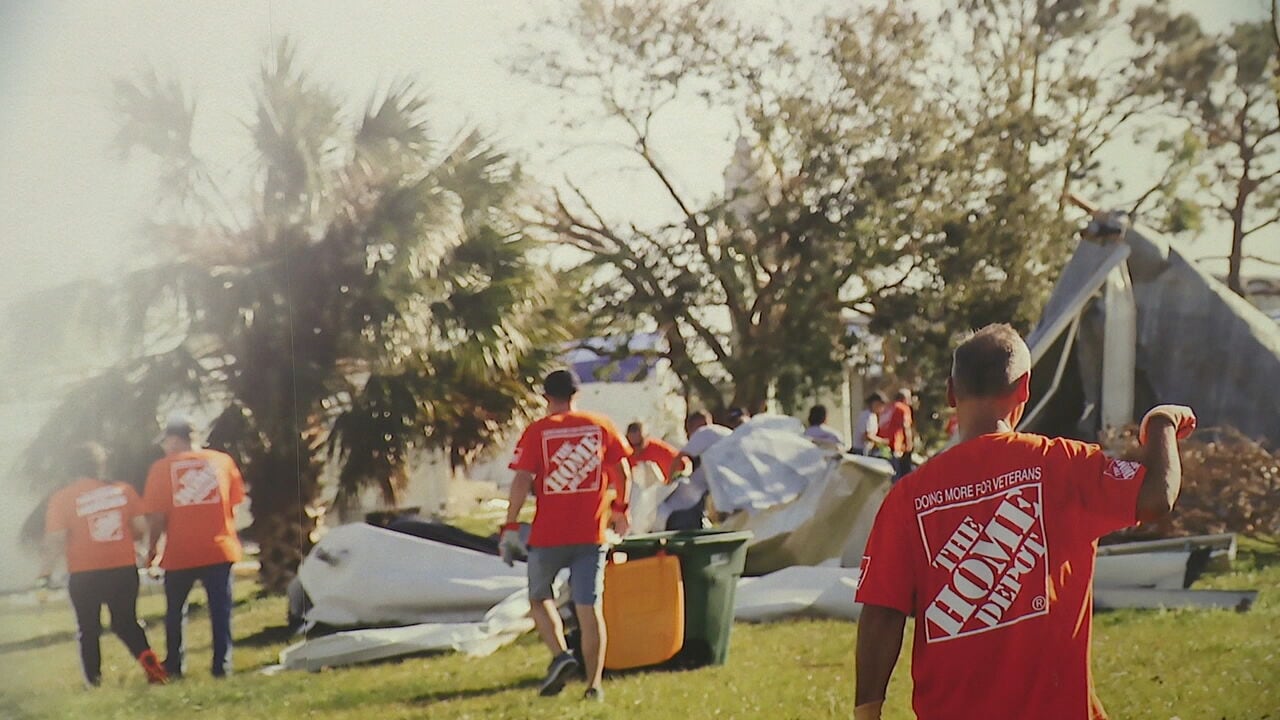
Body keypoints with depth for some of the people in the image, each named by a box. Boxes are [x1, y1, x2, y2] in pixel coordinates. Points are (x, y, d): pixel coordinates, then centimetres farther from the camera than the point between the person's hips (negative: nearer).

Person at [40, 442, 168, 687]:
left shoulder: (61, 499, -7)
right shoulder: (123, 491, 0)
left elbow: (55, 541, -11)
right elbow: (141, 527, 1)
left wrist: (45, 574, -5)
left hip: (84, 575, -2)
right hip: (124, 569, 2)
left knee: (88, 630, 12)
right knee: (126, 623, 14)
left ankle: (94, 681, 10)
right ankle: (149, 660, -8)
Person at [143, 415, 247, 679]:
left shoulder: (162, 468, -3)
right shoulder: (223, 461, 3)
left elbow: (158, 516, -5)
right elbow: (234, 506, 7)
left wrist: (153, 549, 6)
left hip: (179, 554, -1)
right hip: (219, 550, 1)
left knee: (175, 612, 13)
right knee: (220, 610, 3)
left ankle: (174, 667, 15)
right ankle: (222, 665, -3)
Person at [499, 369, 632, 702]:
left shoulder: (537, 431, -2)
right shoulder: (601, 426, 4)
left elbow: (522, 480, -10)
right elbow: (622, 472, 5)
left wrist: (511, 526, -6)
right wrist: (620, 509, 21)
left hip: (548, 535, -2)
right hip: (591, 533, 2)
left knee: (539, 598, 17)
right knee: (589, 606, 4)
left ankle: (561, 655, -5)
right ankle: (594, 684, -1)